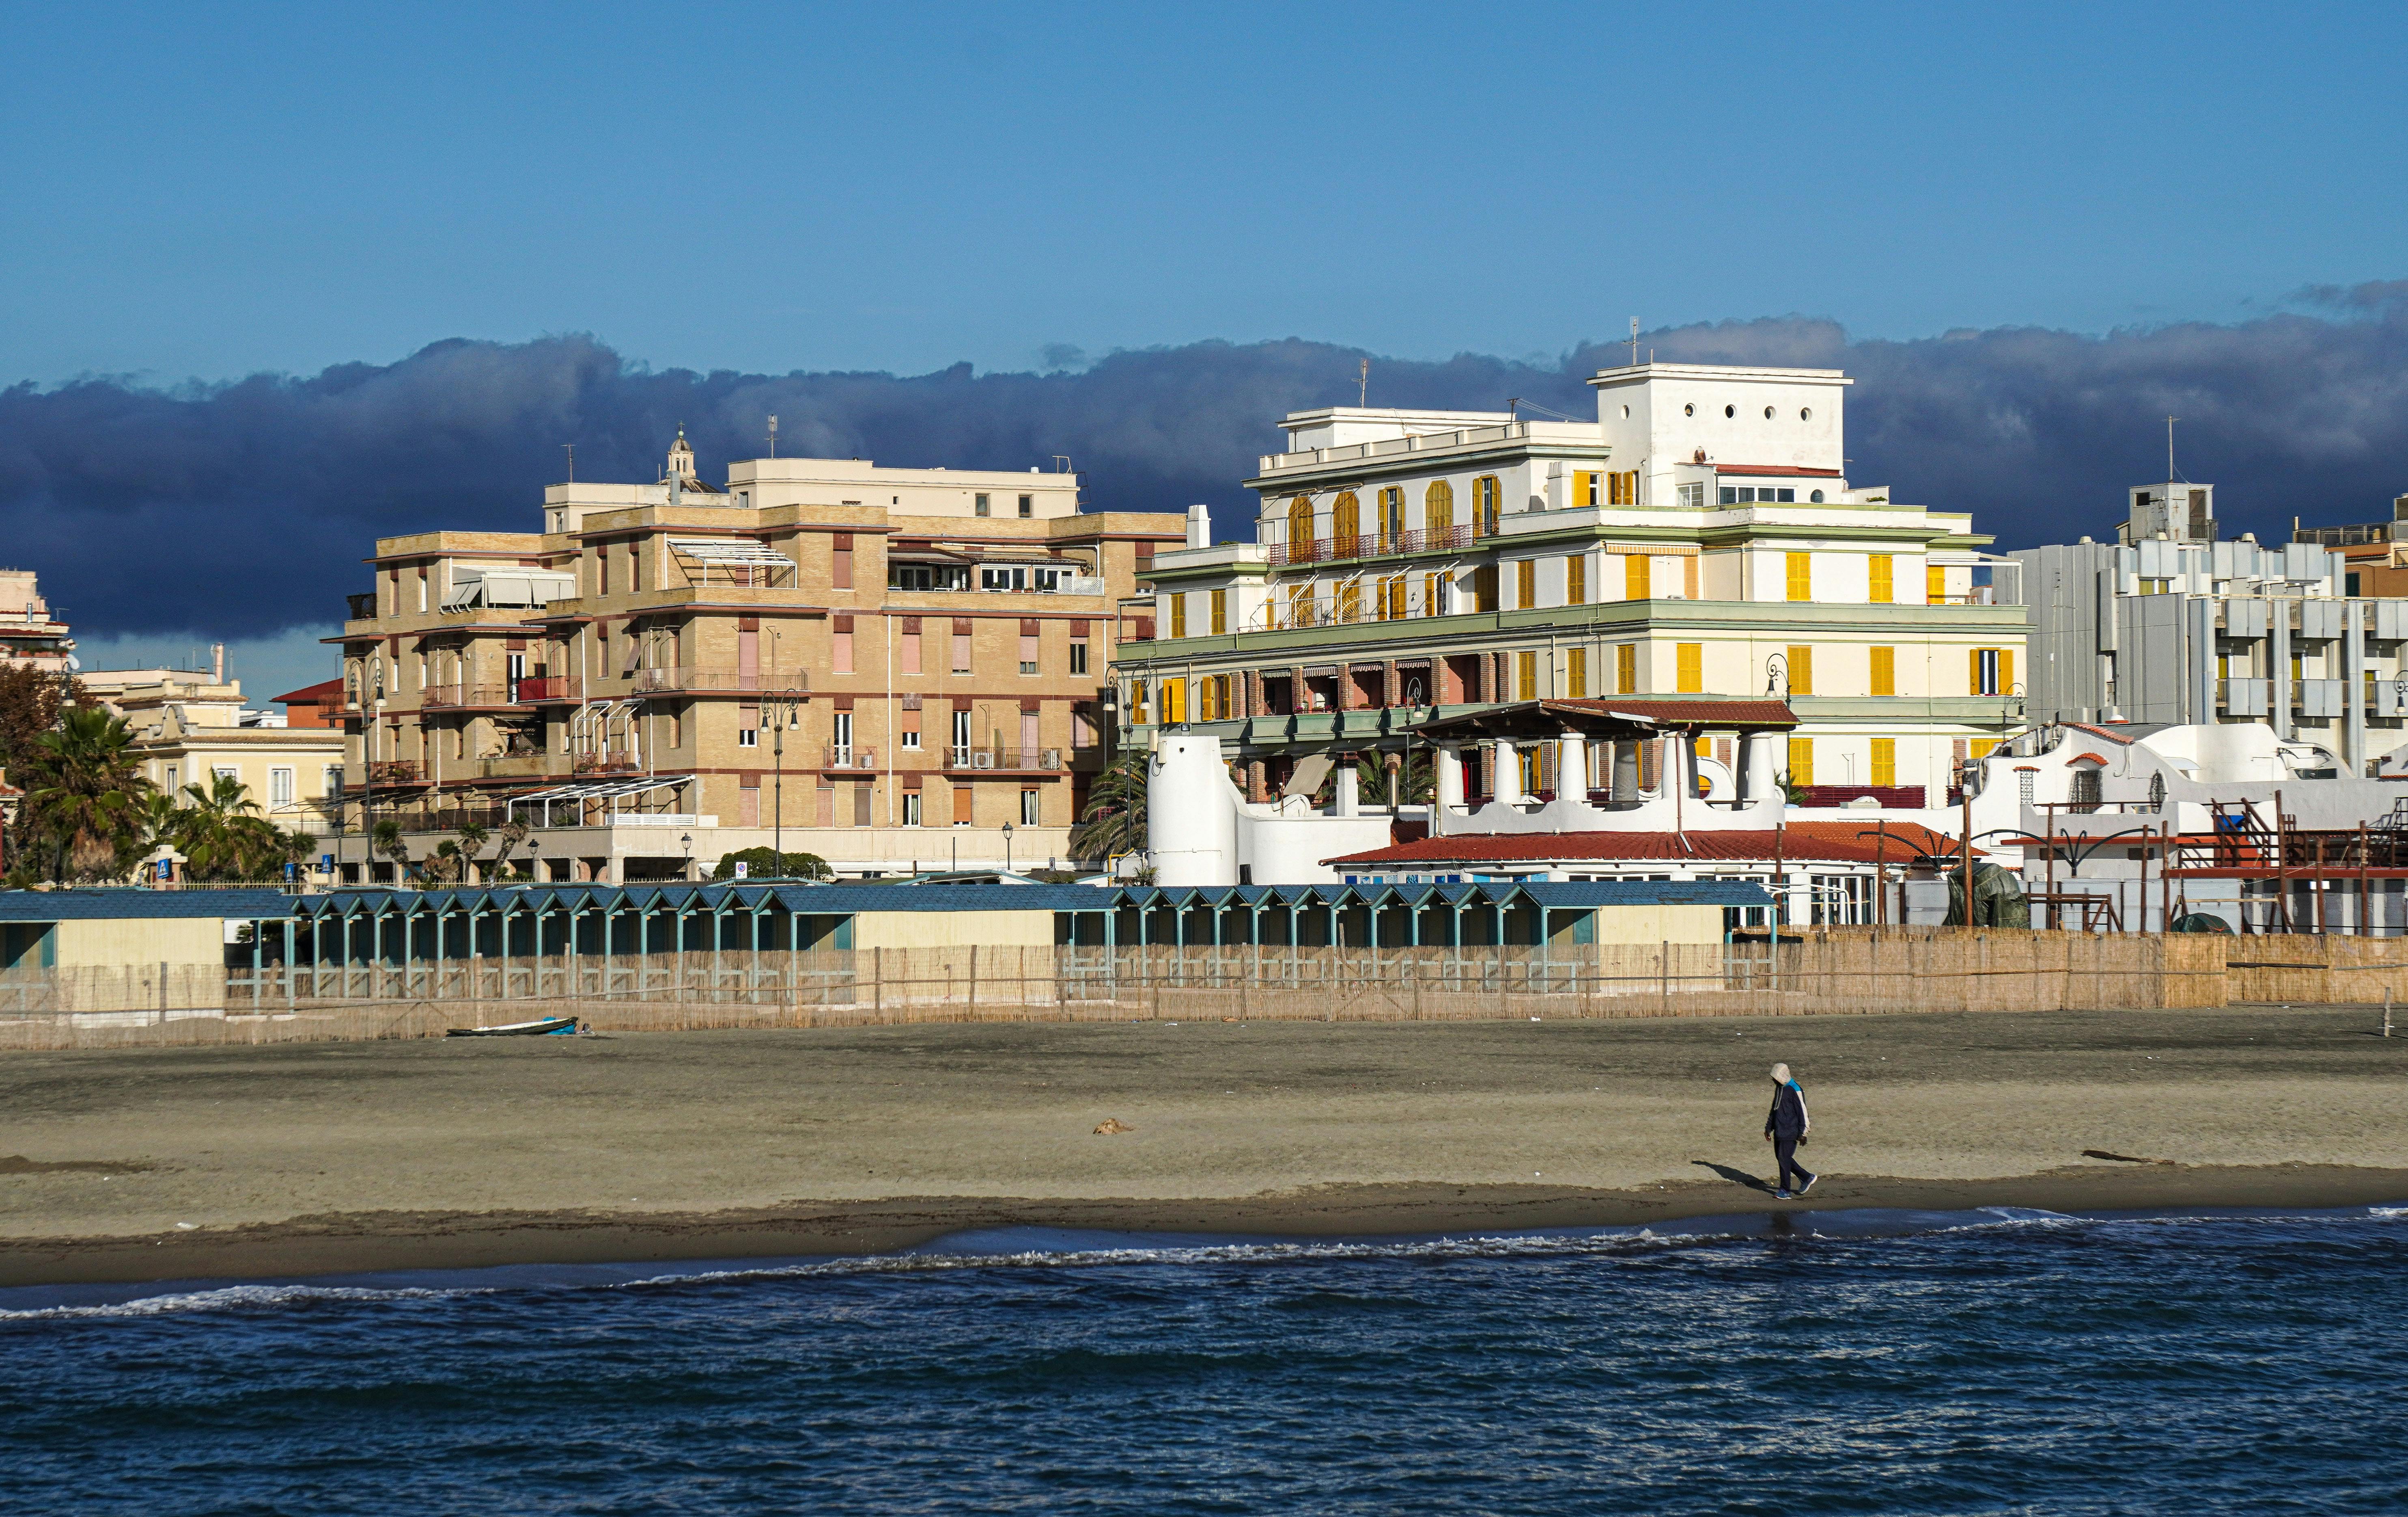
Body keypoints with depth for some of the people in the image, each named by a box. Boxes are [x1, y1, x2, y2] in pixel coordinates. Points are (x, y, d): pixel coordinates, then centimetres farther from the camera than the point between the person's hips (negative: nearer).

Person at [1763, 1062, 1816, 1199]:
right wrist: (1768, 1128, 21)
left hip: (1790, 1131, -9)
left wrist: (1802, 1133, -15)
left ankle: (1785, 1190, 1)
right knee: (1781, 1157, 12)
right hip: (1779, 1130, 9)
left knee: (1784, 1159, -7)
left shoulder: (1795, 1090, -15)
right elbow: (1774, 1110, 22)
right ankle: (1807, 1178, 23)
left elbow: (1802, 1111, -14)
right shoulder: (1779, 1089, 12)